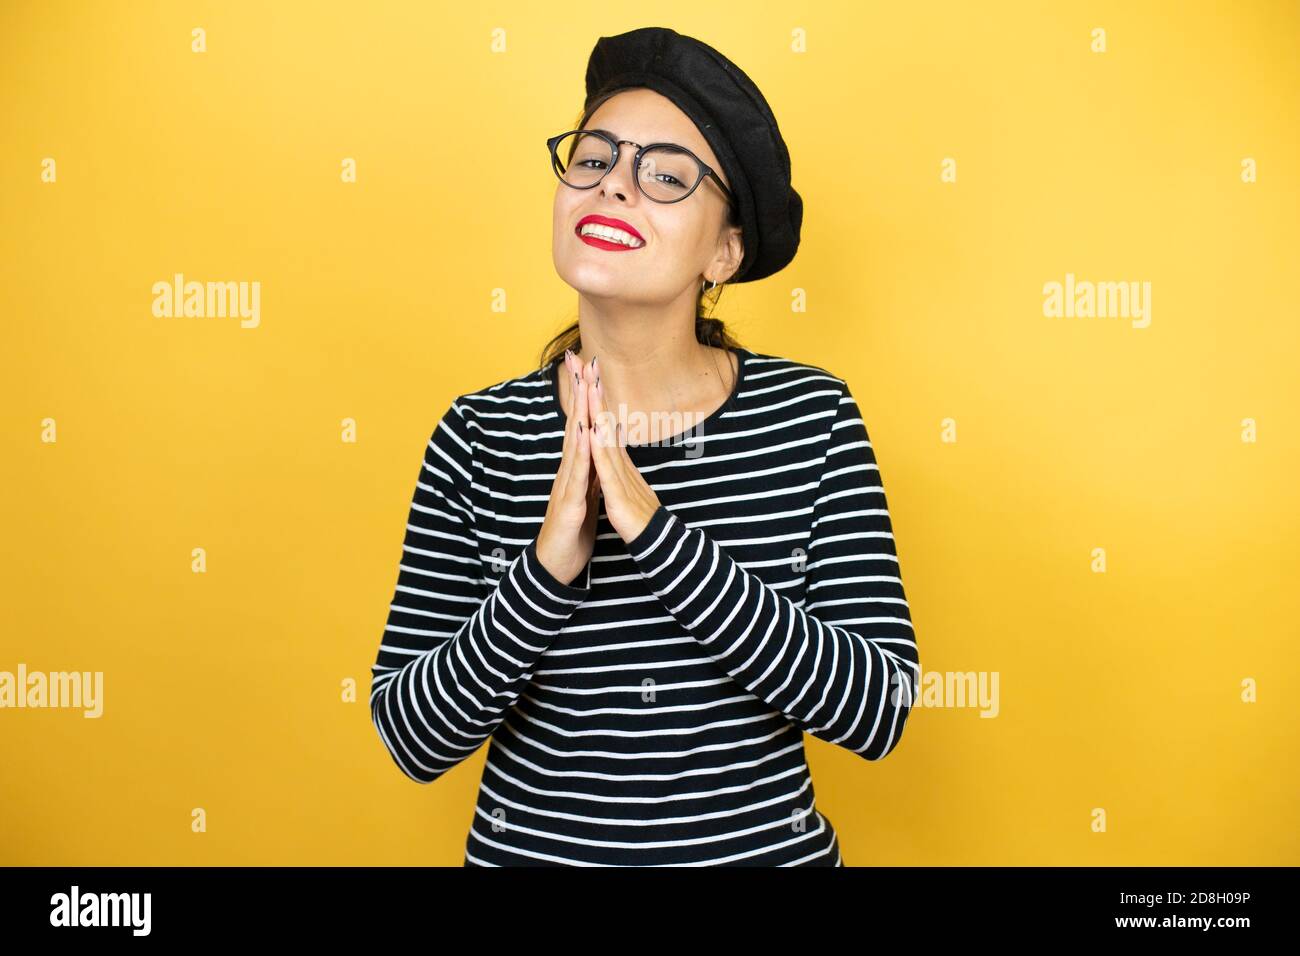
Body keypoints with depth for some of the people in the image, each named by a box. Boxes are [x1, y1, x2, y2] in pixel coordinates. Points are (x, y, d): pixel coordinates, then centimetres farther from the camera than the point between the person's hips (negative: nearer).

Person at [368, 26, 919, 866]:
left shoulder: (812, 417, -11)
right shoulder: (480, 435, -10)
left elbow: (880, 709, -18)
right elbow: (412, 737, -11)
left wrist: (657, 533, -27)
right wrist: (547, 571, -28)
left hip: (765, 846, 0)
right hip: (530, 846, 1)